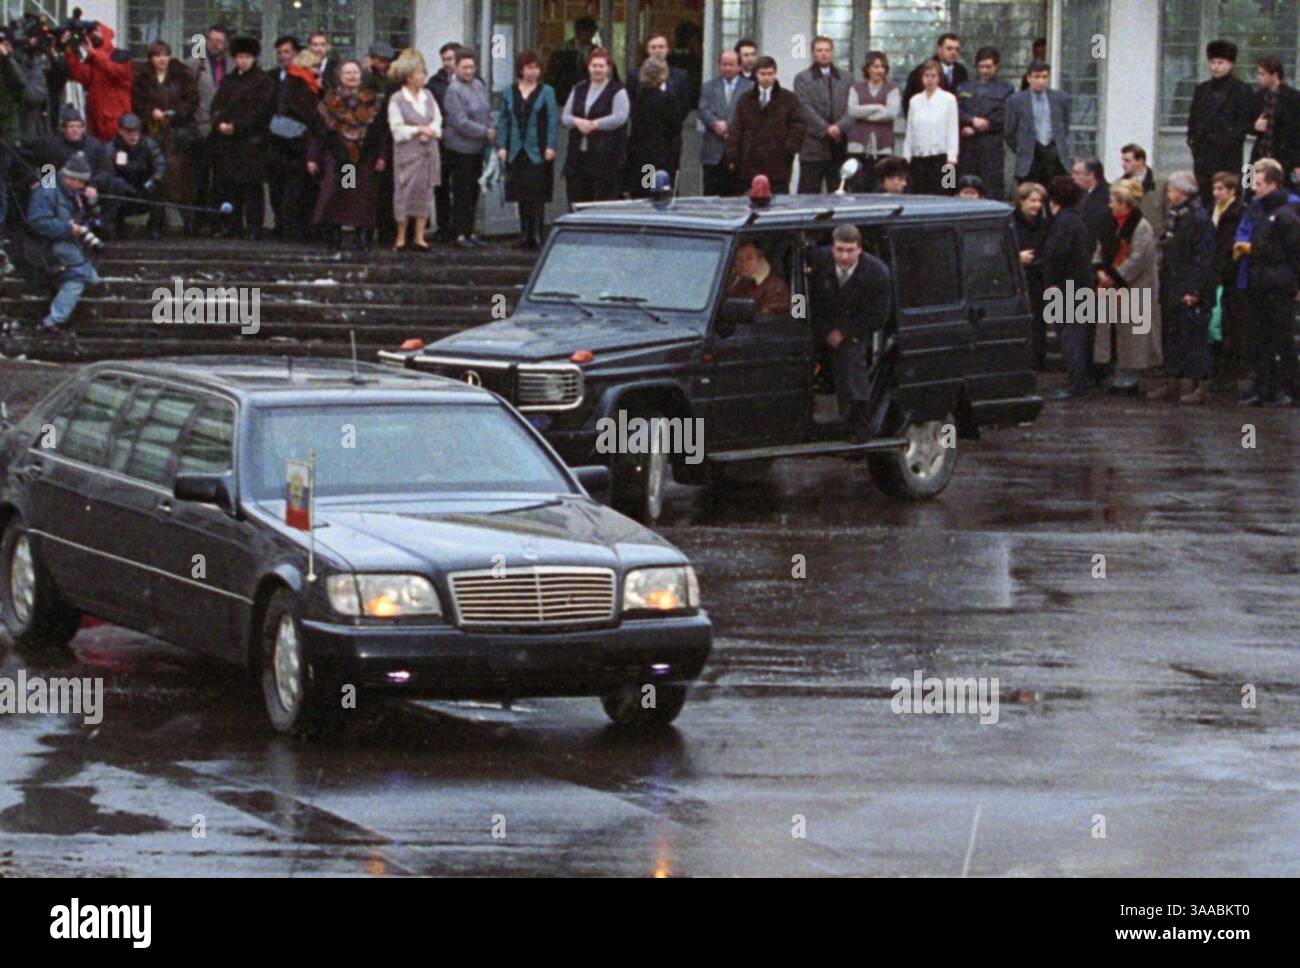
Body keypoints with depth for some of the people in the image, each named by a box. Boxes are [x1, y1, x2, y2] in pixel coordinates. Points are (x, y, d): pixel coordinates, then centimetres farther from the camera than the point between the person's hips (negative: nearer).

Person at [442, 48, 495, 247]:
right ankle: (460, 234, 3)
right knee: (462, 193, -3)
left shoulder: (478, 85, 10)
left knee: (473, 192, 11)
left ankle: (469, 232, 18)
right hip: (460, 147, -7)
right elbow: (461, 122, -17)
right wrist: (485, 132, -13)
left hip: (477, 147, 7)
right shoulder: (453, 90, -13)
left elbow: (487, 113, 18)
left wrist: (493, 133, 4)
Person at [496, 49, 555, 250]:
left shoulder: (546, 92, 1)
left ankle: (536, 235, -4)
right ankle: (524, 234, 14)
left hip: (538, 152, -3)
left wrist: (550, 146, -11)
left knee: (537, 195, -6)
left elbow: (553, 120, -3)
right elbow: (504, 120, 10)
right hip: (517, 151, 3)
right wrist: (502, 146, 1)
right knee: (521, 195, 7)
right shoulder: (510, 93, 10)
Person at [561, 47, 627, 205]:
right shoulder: (578, 89, 17)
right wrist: (577, 122, -11)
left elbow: (619, 117, -13)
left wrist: (594, 124, -16)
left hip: (605, 155, -5)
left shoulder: (617, 91, 0)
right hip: (578, 155, 5)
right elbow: (565, 116, 12)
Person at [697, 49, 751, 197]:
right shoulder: (708, 87, 14)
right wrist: (716, 123, -16)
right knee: (710, 195, 1)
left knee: (736, 196, -2)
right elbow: (702, 110, 1)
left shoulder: (750, 87, 6)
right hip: (714, 152, 2)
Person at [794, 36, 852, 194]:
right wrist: (826, 129, -13)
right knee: (809, 194, -3)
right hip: (813, 146, -3)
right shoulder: (802, 79, 5)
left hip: (839, 148, 3)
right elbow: (806, 109, -6)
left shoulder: (845, 80, 14)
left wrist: (839, 127, -13)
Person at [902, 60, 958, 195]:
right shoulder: (915, 100, 10)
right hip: (918, 157, 4)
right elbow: (910, 131, 13)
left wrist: (951, 158, -8)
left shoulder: (948, 99, -1)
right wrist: (906, 157, 10)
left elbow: (953, 130, -2)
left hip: (940, 157, -4)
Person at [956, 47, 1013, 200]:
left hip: (992, 145, -3)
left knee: (993, 190, -9)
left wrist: (975, 129, -6)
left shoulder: (1005, 90, 8)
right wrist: (973, 120, -12)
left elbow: (1003, 118, -3)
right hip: (967, 147, 3)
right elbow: (957, 111, 7)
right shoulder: (965, 88, 20)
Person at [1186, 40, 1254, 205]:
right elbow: (1193, 119, 18)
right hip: (1204, 153, 4)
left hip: (1229, 155, -4)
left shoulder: (1242, 90, 2)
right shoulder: (1201, 89, 17)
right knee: (1206, 196, 1)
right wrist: (1192, 140, 5)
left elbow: (1246, 122, -2)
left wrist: (1231, 140, -13)